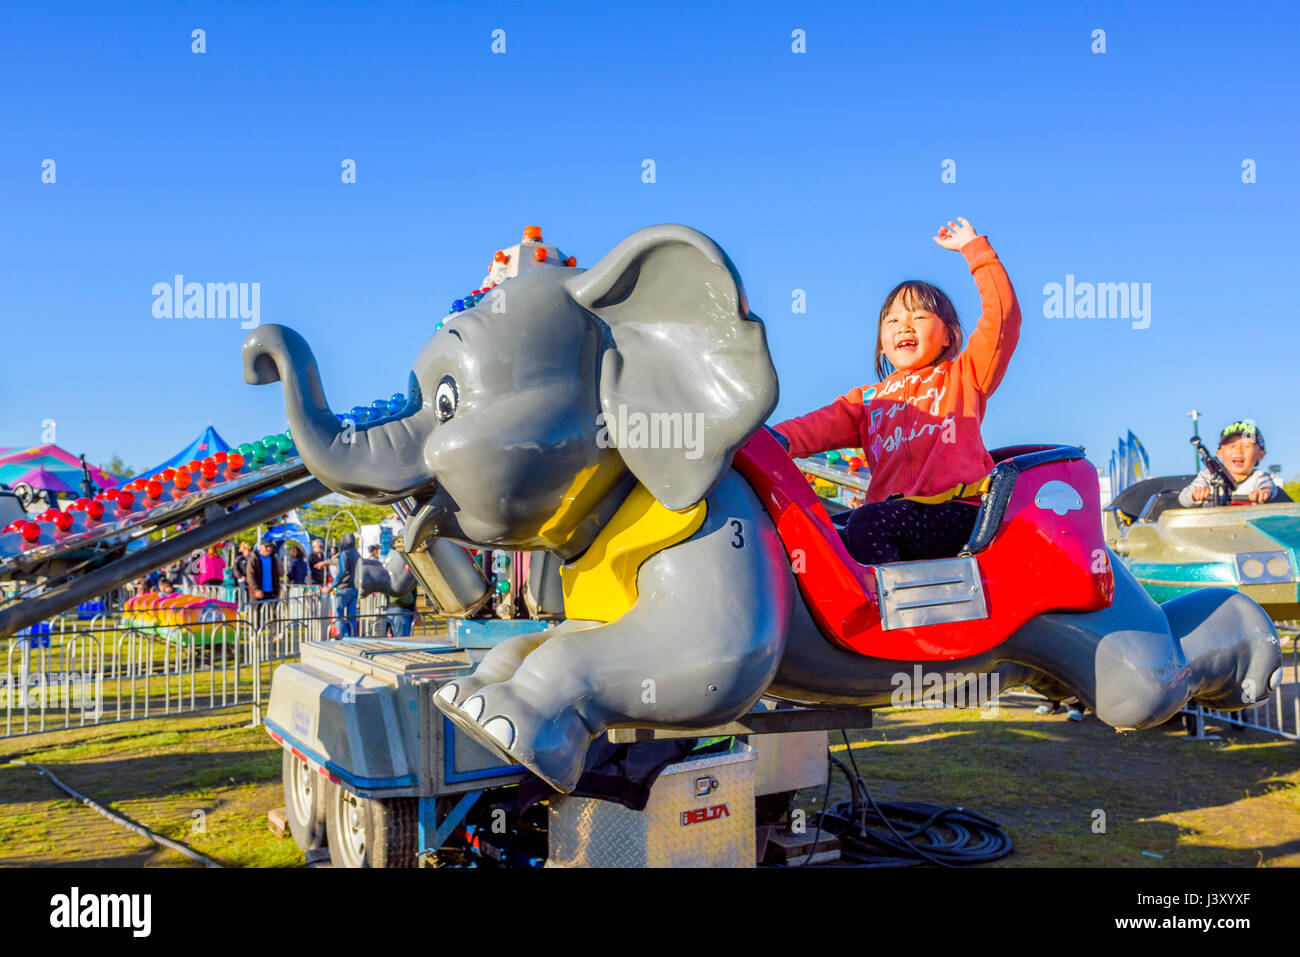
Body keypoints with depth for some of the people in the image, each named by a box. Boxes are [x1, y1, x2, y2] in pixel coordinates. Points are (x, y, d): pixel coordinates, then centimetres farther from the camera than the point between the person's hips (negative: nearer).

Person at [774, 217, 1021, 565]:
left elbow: (1002, 315, 7)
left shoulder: (964, 377, 18)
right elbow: (822, 425, 8)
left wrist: (975, 248, 8)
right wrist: (775, 438, -13)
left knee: (867, 522, -31)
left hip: (956, 515, -4)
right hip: (889, 514, 5)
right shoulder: (868, 399, 26)